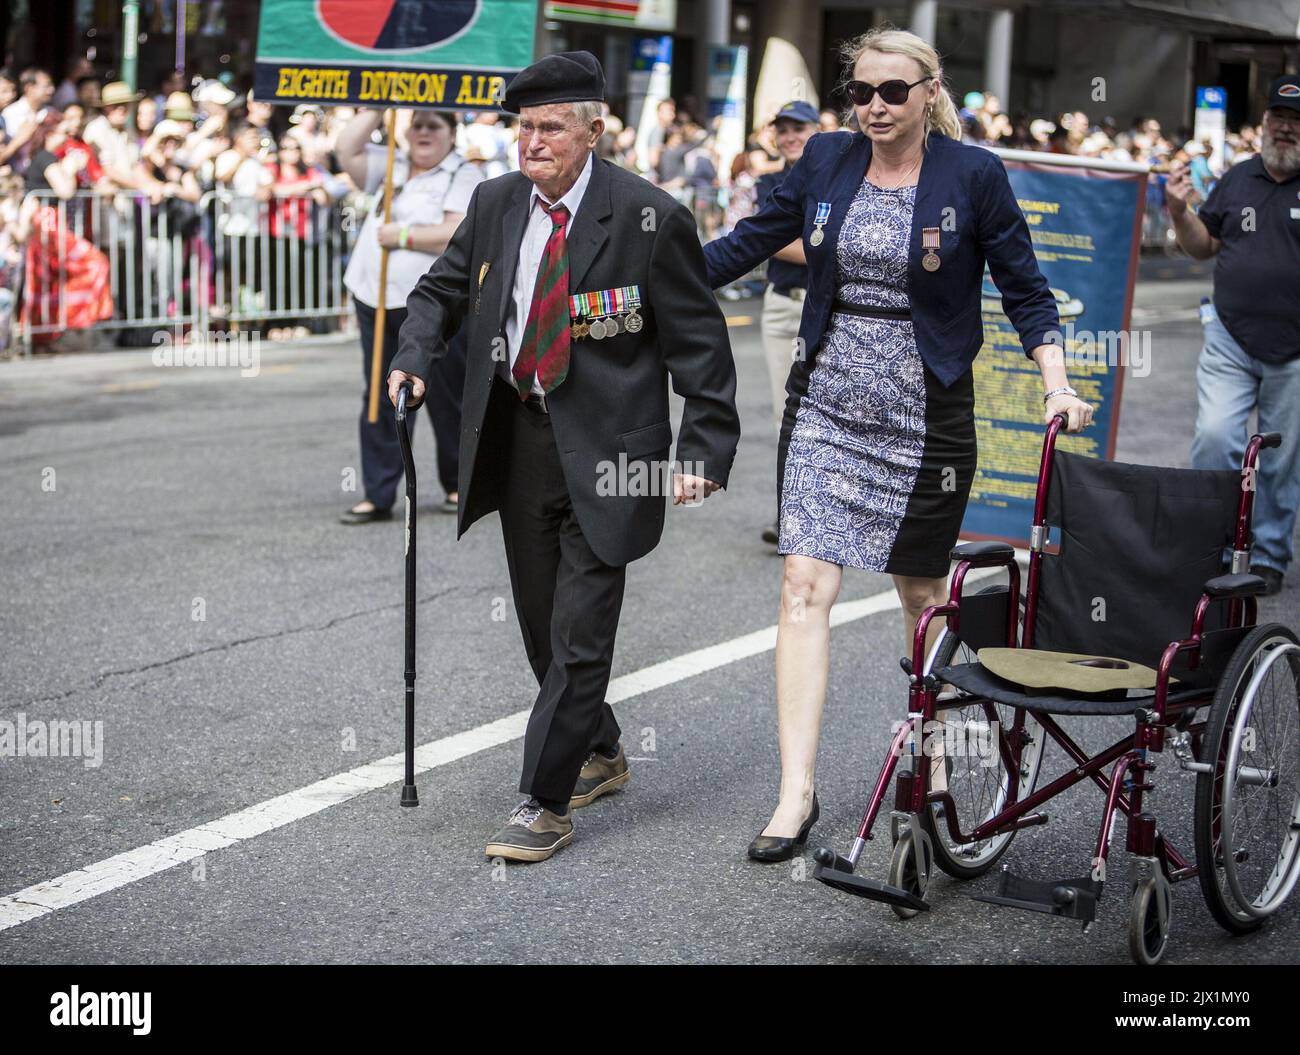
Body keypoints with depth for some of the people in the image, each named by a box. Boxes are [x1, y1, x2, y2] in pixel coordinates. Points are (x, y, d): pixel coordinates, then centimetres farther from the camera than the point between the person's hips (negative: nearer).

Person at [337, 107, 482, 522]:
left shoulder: (465, 176, -2)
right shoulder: (392, 166, 18)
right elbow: (347, 149, 7)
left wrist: (404, 236, -13)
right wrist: (377, 108, 5)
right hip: (377, 299, 6)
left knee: (447, 400, 3)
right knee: (381, 399, 4)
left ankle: (459, 485, 19)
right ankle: (378, 495, 8)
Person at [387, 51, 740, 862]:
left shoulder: (649, 217, -10)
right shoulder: (496, 203, 5)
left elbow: (699, 342, -7)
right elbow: (442, 290, 19)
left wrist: (706, 451, -14)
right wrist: (415, 360, 1)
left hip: (604, 453, -6)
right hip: (517, 439, 6)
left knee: (579, 634, -5)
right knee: (543, 625, 15)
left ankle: (545, 804, 3)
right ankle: (600, 754, 37)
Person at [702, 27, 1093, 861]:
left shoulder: (973, 174, -5)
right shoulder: (826, 161, 3)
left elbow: (1025, 288, 0)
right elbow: (749, 243, 11)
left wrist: (1056, 384, -12)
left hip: (926, 415, -2)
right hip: (827, 404, 2)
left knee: (921, 590, 11)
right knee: (806, 586, -8)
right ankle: (797, 791, -5)